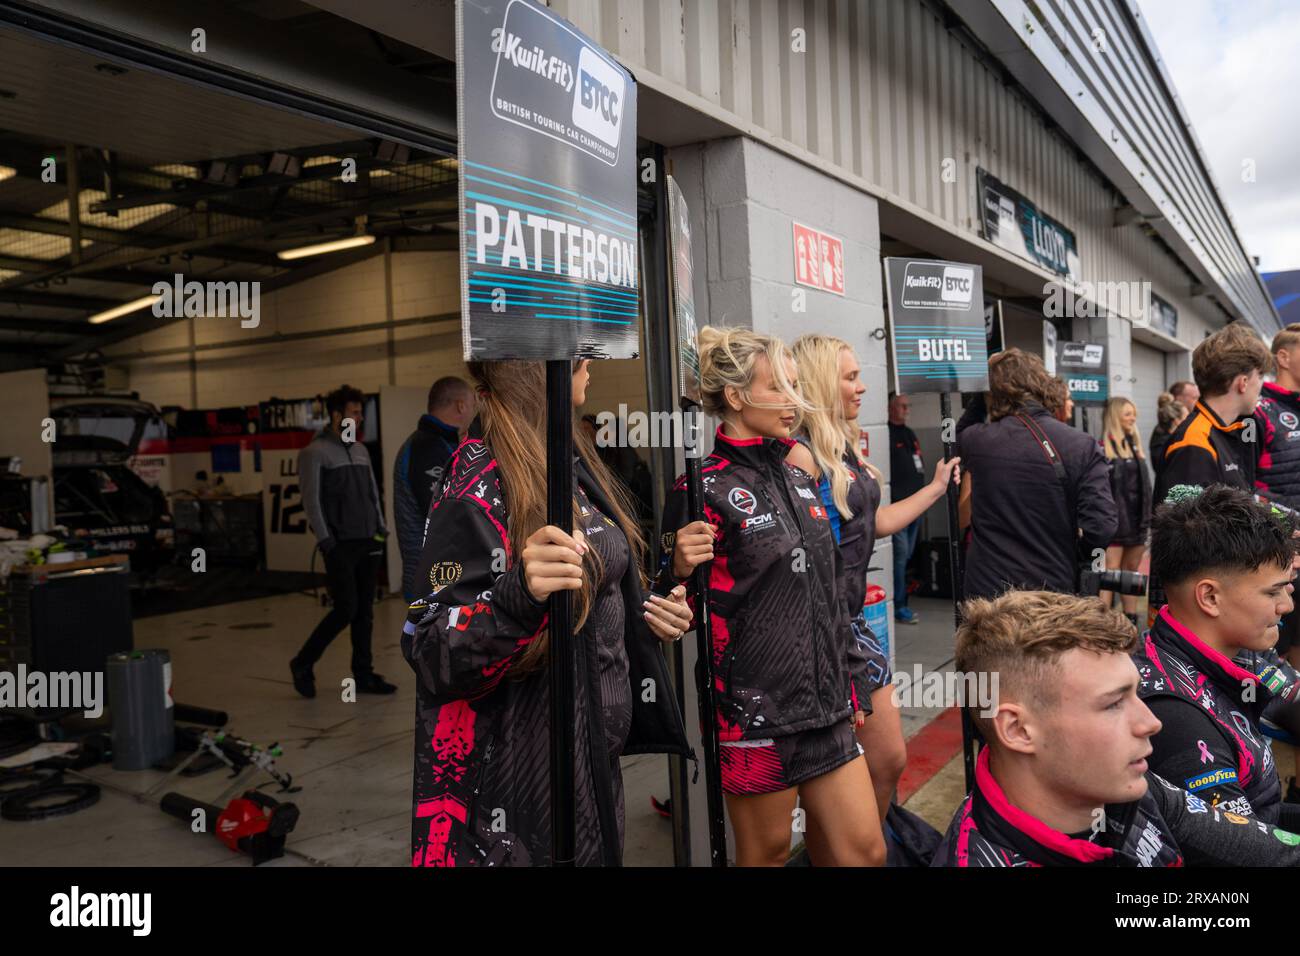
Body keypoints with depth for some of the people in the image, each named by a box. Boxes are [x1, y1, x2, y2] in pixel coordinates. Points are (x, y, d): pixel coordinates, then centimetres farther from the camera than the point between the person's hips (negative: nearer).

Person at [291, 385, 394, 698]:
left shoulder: (361, 450, 14)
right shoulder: (315, 453, -7)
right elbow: (311, 500, -11)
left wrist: (381, 529, 12)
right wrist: (326, 542, -15)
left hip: (367, 543, 7)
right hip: (341, 546, -7)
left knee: (365, 612, 8)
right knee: (345, 609, -8)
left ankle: (363, 676, 16)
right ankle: (303, 664, 11)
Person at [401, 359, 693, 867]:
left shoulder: (573, 463, 6)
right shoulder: (482, 483, -20)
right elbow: (431, 655, -23)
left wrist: (647, 616, 1)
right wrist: (519, 595, -39)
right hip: (525, 781, -8)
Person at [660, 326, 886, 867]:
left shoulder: (797, 480, 10)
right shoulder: (705, 490, -12)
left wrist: (851, 682, 18)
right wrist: (679, 570, -30)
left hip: (826, 704, 7)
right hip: (754, 713, -6)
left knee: (865, 850, 10)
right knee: (766, 852, 10)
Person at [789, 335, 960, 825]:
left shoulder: (843, 448, 11)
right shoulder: (802, 455, -17)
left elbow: (874, 522, 18)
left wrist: (937, 486, 24)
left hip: (854, 620, 9)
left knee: (889, 761, 16)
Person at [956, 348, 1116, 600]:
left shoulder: (976, 440, -6)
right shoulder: (1082, 447, -11)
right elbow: (1101, 530, -16)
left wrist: (978, 397, 12)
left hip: (988, 591, 1)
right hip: (1053, 594, -1)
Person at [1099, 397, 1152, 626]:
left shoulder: (1135, 445, 15)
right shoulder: (1104, 448, -10)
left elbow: (1144, 483, 19)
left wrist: (1147, 517, 16)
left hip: (1136, 519, 8)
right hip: (1116, 520, -8)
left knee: (1132, 570, 13)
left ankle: (1131, 620, 20)